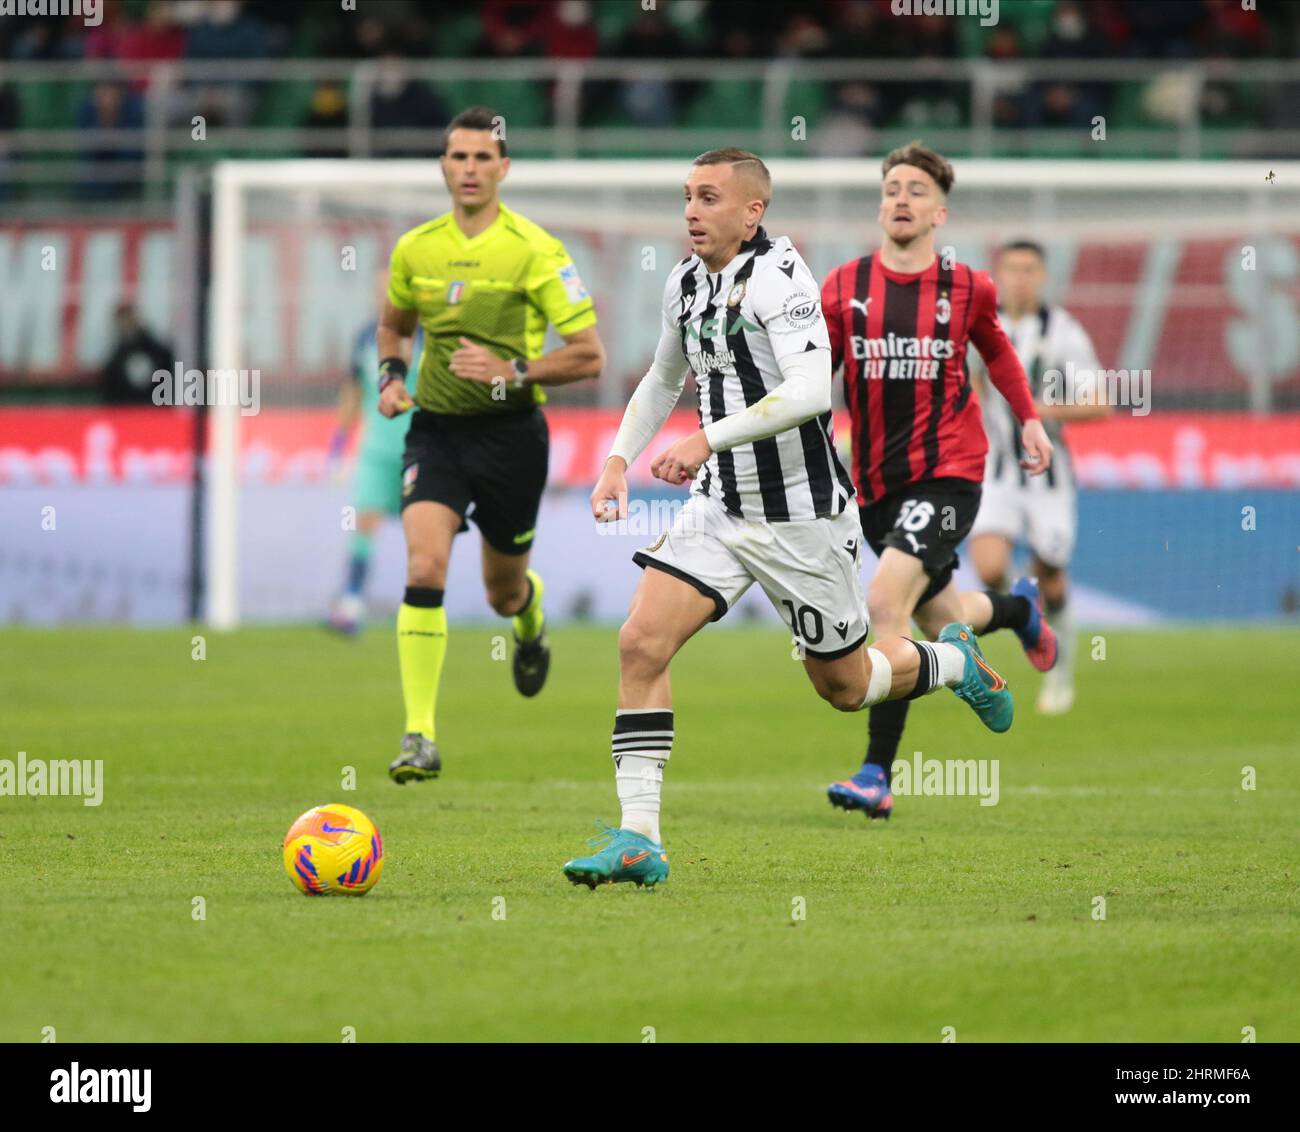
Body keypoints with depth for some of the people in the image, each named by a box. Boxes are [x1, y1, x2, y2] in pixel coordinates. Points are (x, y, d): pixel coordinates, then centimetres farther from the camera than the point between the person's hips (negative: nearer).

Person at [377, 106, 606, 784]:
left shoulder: (535, 251, -9)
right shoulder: (415, 250, 3)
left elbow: (589, 356, -7)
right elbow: (395, 325, 24)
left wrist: (513, 371, -19)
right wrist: (391, 376, 5)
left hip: (510, 432, -2)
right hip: (436, 429, 2)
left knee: (502, 590, 11)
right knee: (424, 569, -19)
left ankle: (531, 617, 53)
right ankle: (419, 738, -20)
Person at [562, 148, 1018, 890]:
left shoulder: (777, 274, -18)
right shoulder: (686, 281, 6)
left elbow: (810, 392, -31)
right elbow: (665, 379, 25)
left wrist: (709, 439, -36)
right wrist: (621, 458, 13)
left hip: (802, 513, -6)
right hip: (721, 507, 6)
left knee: (844, 686, 9)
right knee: (641, 643, -13)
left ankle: (954, 662, 42)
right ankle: (639, 841, -13)